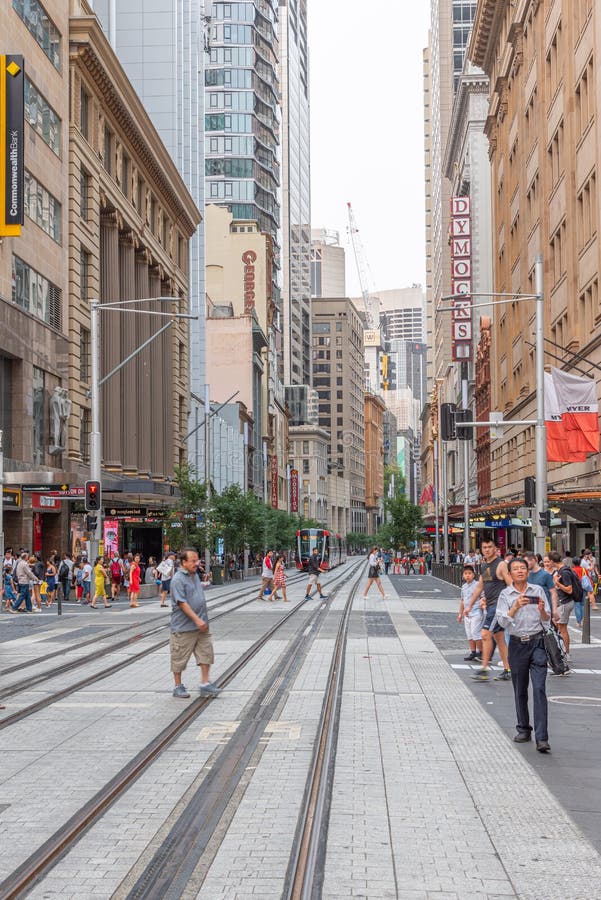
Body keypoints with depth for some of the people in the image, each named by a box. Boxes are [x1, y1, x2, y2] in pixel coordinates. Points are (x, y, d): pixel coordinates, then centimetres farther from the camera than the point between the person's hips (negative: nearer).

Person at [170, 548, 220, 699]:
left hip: (201, 625, 8)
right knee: (180, 657, 5)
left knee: (206, 653, 5)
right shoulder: (178, 579, -15)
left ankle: (205, 684, 12)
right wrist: (197, 620, -24)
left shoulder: (195, 575, 12)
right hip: (184, 627, -8)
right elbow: (182, 603, -21)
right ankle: (178, 687, 16)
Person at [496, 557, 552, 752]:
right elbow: (503, 621, -7)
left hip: (537, 643, -1)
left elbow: (547, 621, 7)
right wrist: (516, 606, -20)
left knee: (539, 689, -10)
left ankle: (541, 738, -14)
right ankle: (524, 730, 25)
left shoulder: (538, 590, 5)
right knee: (520, 691, 9)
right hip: (517, 644, 1)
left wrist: (542, 610, -14)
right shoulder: (505, 594, 3)